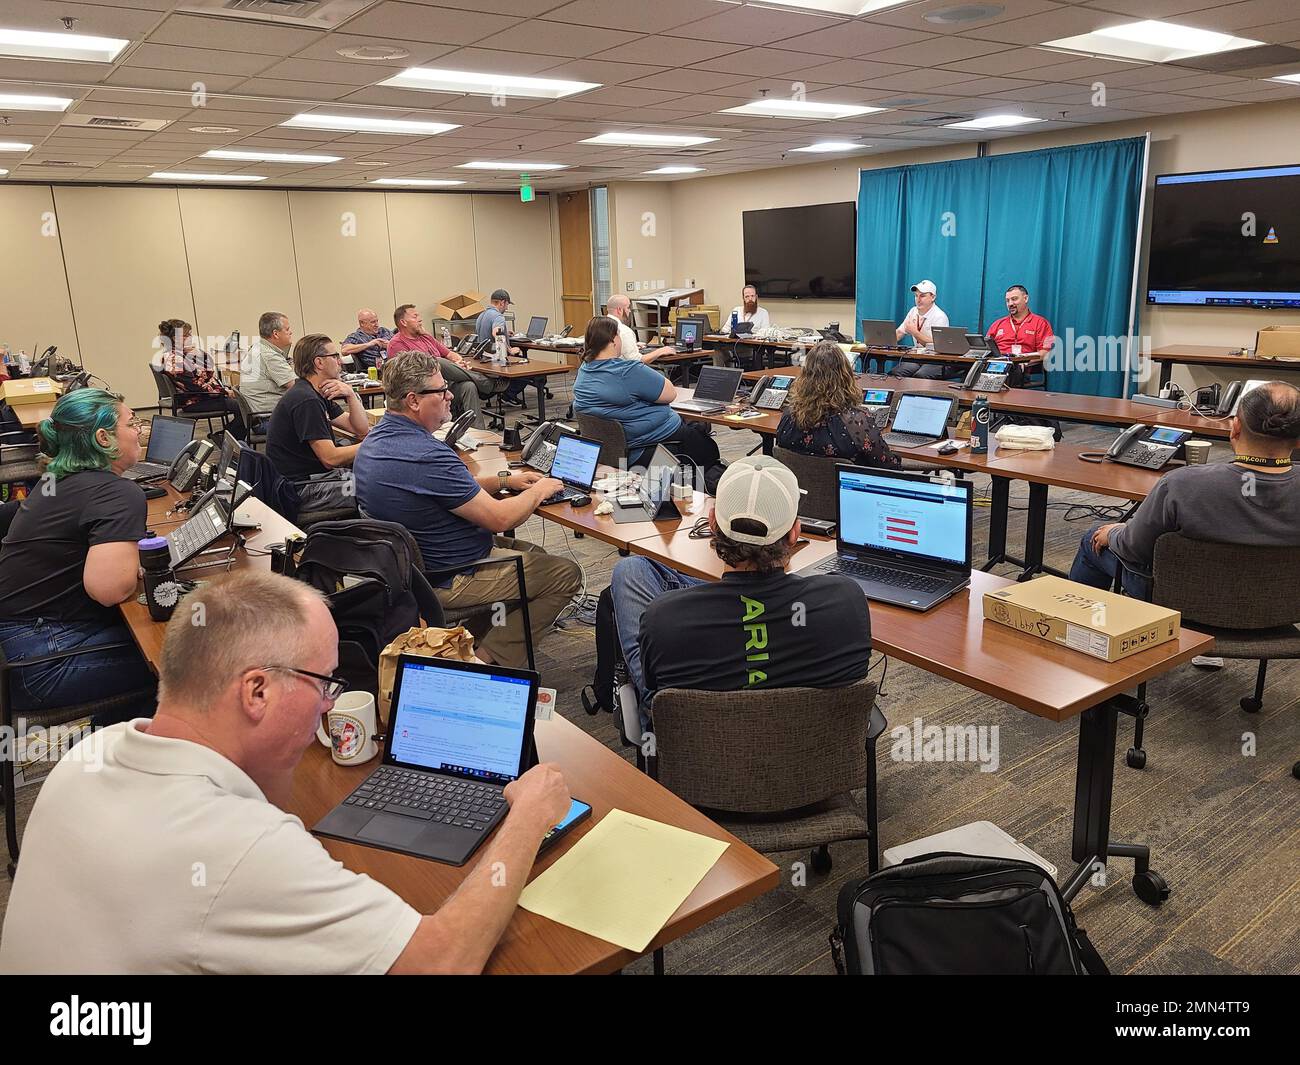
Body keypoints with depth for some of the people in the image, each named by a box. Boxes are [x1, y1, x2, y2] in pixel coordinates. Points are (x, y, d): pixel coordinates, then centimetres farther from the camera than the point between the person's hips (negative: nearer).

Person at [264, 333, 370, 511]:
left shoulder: (318, 396, 12)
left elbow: (361, 429, 11)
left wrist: (351, 395, -4)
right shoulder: (305, 400, -19)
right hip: (304, 488, -10)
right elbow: (331, 458, -23)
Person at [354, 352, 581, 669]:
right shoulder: (426, 455, -31)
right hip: (448, 580, -10)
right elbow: (499, 518, -24)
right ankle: (492, 663, 1)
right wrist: (539, 490, -6)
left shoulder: (376, 438, 1)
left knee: (534, 555, 25)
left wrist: (503, 479, 8)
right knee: (566, 574, 0)